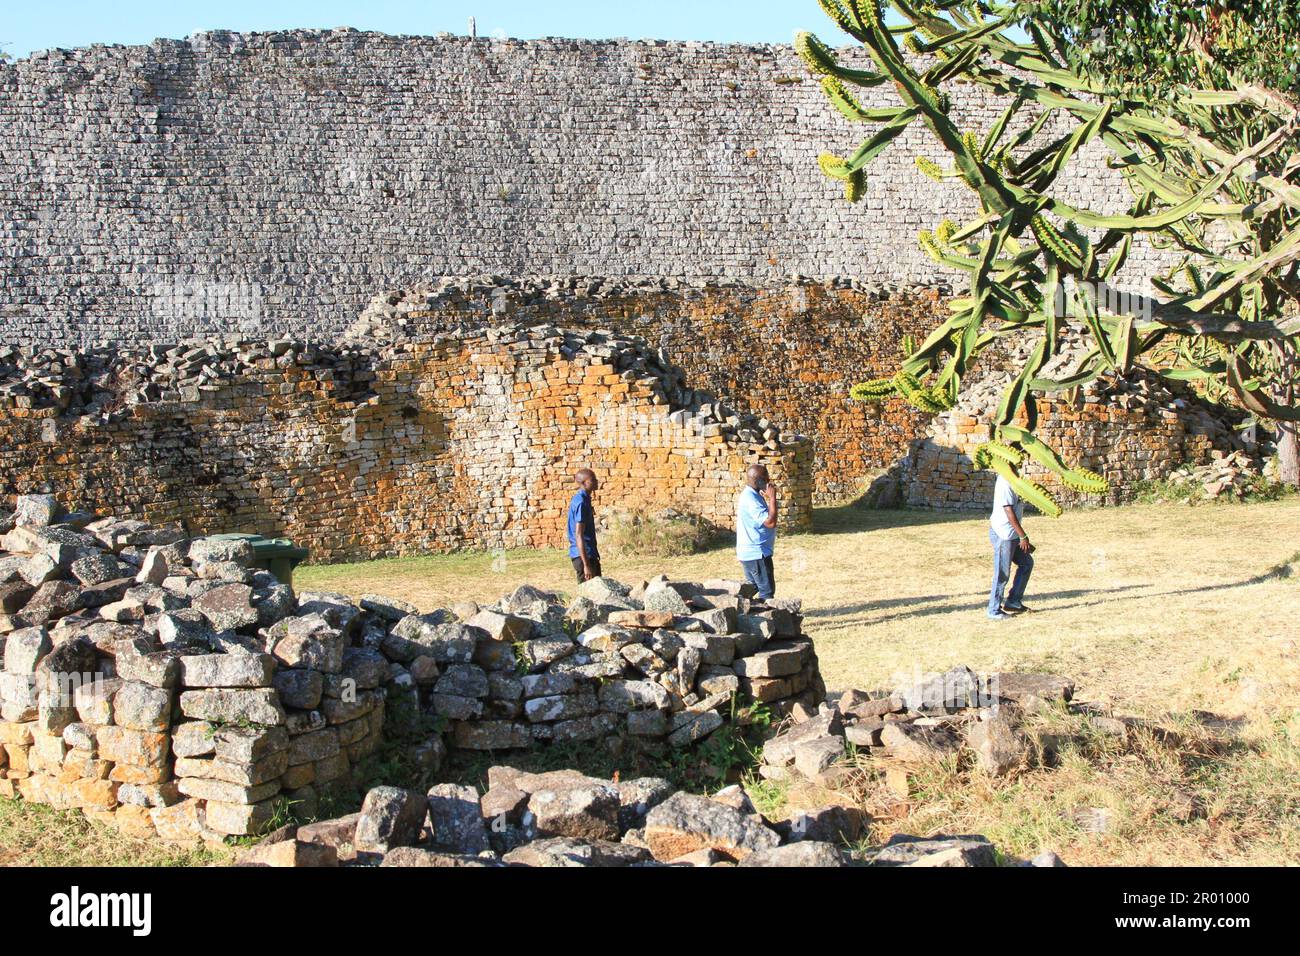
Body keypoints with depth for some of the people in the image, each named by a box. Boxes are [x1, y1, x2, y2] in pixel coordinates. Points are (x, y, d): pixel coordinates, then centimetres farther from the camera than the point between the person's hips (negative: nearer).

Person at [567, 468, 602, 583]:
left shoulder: (581, 499, 11)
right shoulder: (581, 502, -19)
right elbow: (579, 535, -23)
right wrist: (586, 564, -25)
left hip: (590, 554, 10)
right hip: (583, 555, -10)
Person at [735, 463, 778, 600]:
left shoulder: (751, 495, 12)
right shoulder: (751, 499, -22)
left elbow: (766, 518, 20)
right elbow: (770, 522, -27)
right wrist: (772, 498, -22)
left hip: (750, 552, 10)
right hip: (757, 553, -10)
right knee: (767, 591, -5)